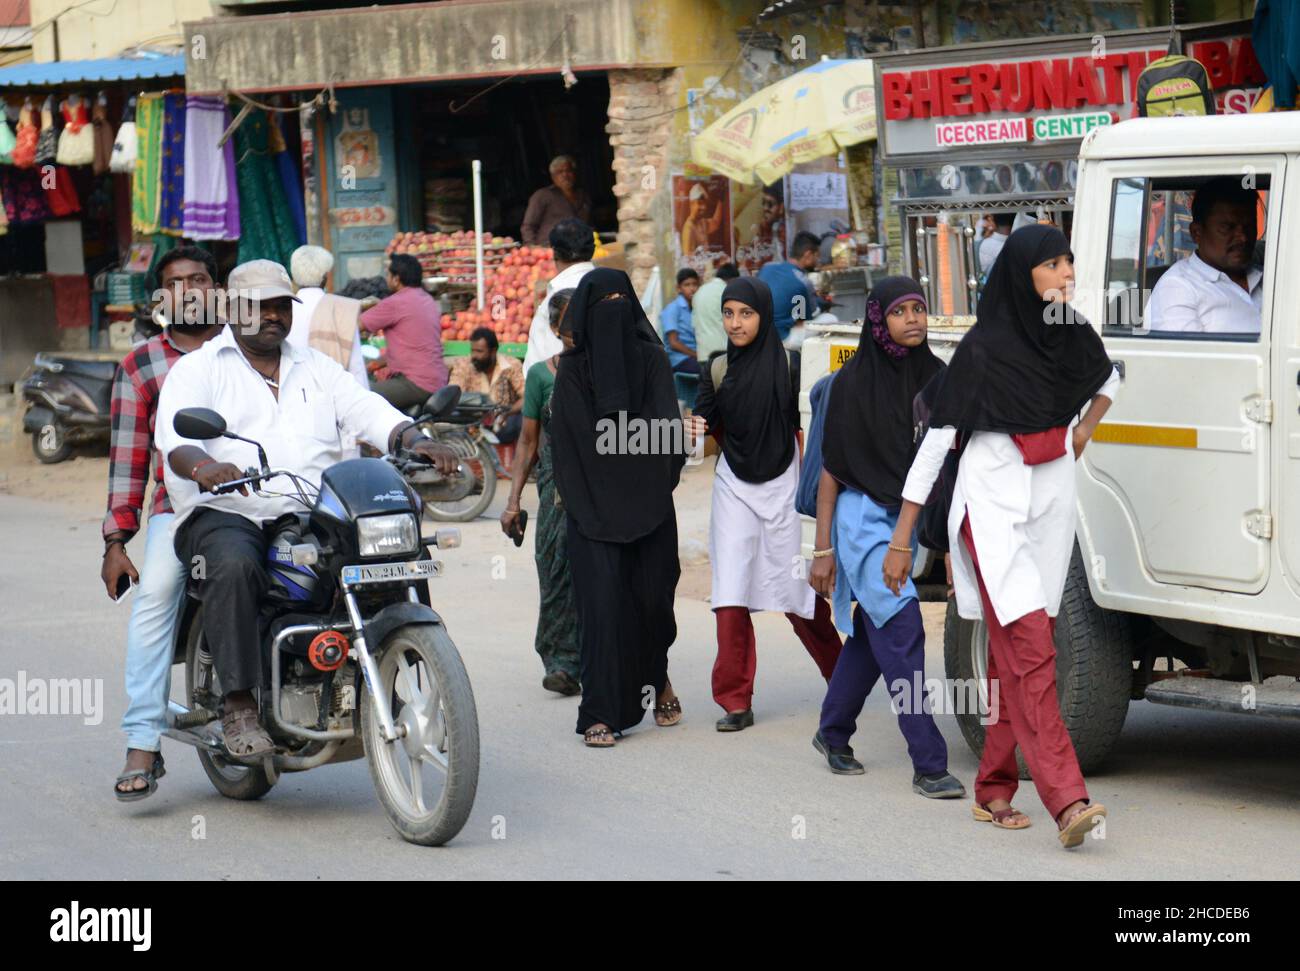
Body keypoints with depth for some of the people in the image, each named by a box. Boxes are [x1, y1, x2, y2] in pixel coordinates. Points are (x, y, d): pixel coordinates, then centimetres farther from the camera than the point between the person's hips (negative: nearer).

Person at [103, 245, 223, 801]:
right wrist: (116, 541, 4)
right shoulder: (140, 368, 13)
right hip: (178, 508, -1)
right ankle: (143, 745, -29)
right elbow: (127, 458, 10)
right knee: (153, 597, -25)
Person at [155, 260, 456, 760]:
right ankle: (239, 707, -34)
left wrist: (415, 440, -13)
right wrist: (204, 467, -33)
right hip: (226, 516, -4)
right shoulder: (196, 370, 9)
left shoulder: (317, 368, 24)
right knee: (234, 566, -38)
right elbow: (175, 438, -9)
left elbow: (366, 410, 9)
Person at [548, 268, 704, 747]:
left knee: (654, 596, 4)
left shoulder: (652, 360, 7)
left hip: (649, 504, 2)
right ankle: (601, 713, -6)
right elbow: (566, 441, 1)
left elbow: (668, 427, 2)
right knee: (604, 600, -9)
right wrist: (578, 502, -6)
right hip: (595, 506, -2)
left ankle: (656, 676, 33)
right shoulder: (572, 371, 4)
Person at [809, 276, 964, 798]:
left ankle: (833, 733, 35)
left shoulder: (934, 376, 5)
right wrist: (822, 549, -7)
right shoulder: (854, 382, -8)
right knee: (901, 632, -13)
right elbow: (831, 469, -5)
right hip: (864, 517, -5)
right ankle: (928, 765, -14)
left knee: (871, 634, 15)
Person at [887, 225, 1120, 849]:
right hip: (994, 507, -6)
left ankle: (994, 791, 16)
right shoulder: (983, 350, -13)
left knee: (1016, 657, 7)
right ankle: (1066, 800, -24)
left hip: (1053, 507, 6)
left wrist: (1083, 435, 13)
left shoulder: (1075, 339, 3)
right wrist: (901, 538, -9)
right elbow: (936, 440, -10)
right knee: (1030, 649, -16)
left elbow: (1107, 380, 29)